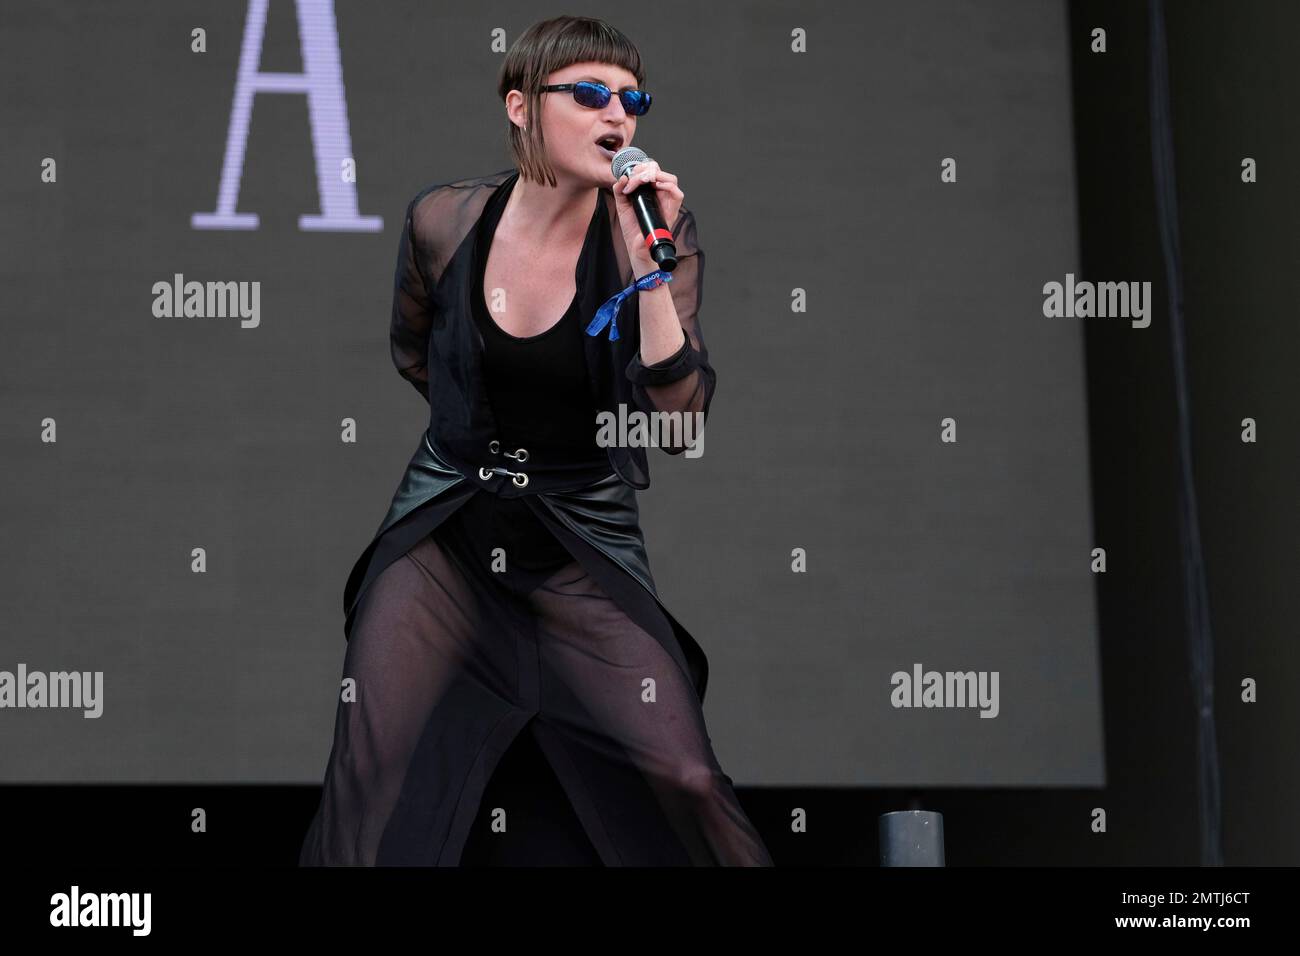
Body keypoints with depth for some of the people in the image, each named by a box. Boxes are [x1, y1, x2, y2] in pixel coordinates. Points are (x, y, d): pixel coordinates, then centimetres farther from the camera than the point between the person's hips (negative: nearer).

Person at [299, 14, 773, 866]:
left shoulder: (654, 230, -8)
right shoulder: (443, 222, -3)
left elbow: (679, 426, -18)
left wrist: (648, 267, -25)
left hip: (584, 547, -1)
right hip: (444, 538, 2)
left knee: (685, 787, -17)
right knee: (372, 789, -7)